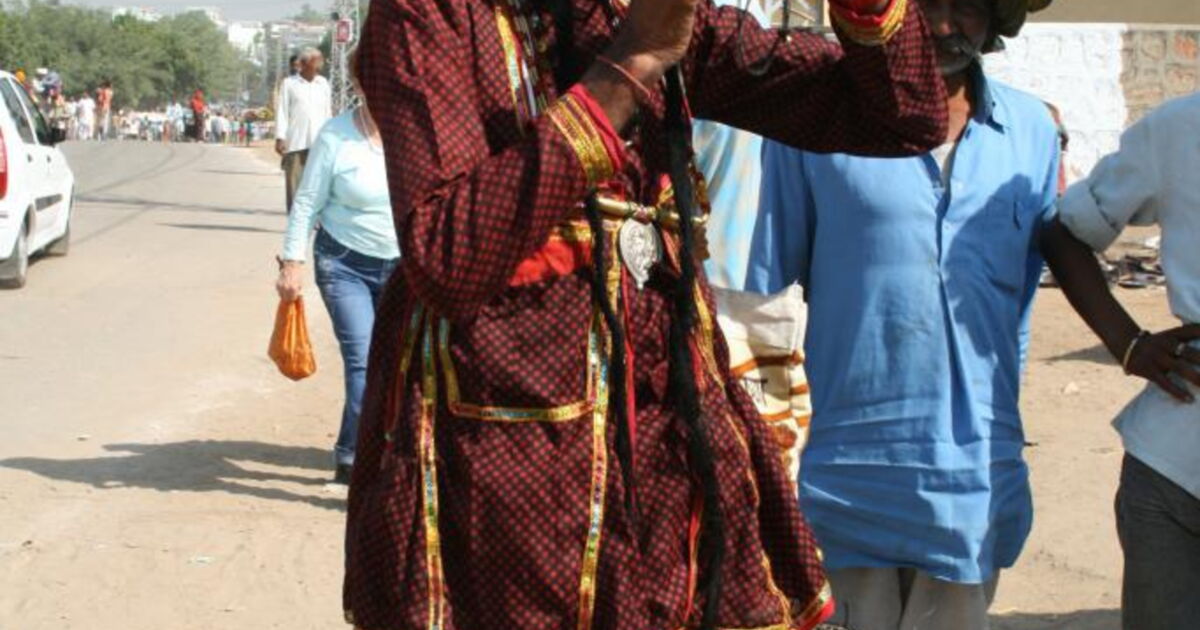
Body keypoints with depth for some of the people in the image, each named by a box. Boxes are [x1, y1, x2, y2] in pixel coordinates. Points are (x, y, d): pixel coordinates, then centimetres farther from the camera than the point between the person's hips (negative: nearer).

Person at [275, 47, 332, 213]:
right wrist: (280, 138, -7)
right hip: (295, 143, -2)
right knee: (295, 183, 0)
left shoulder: (323, 84, 14)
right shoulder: (289, 84, 5)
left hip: (319, 143, 2)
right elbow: (282, 112, 2)